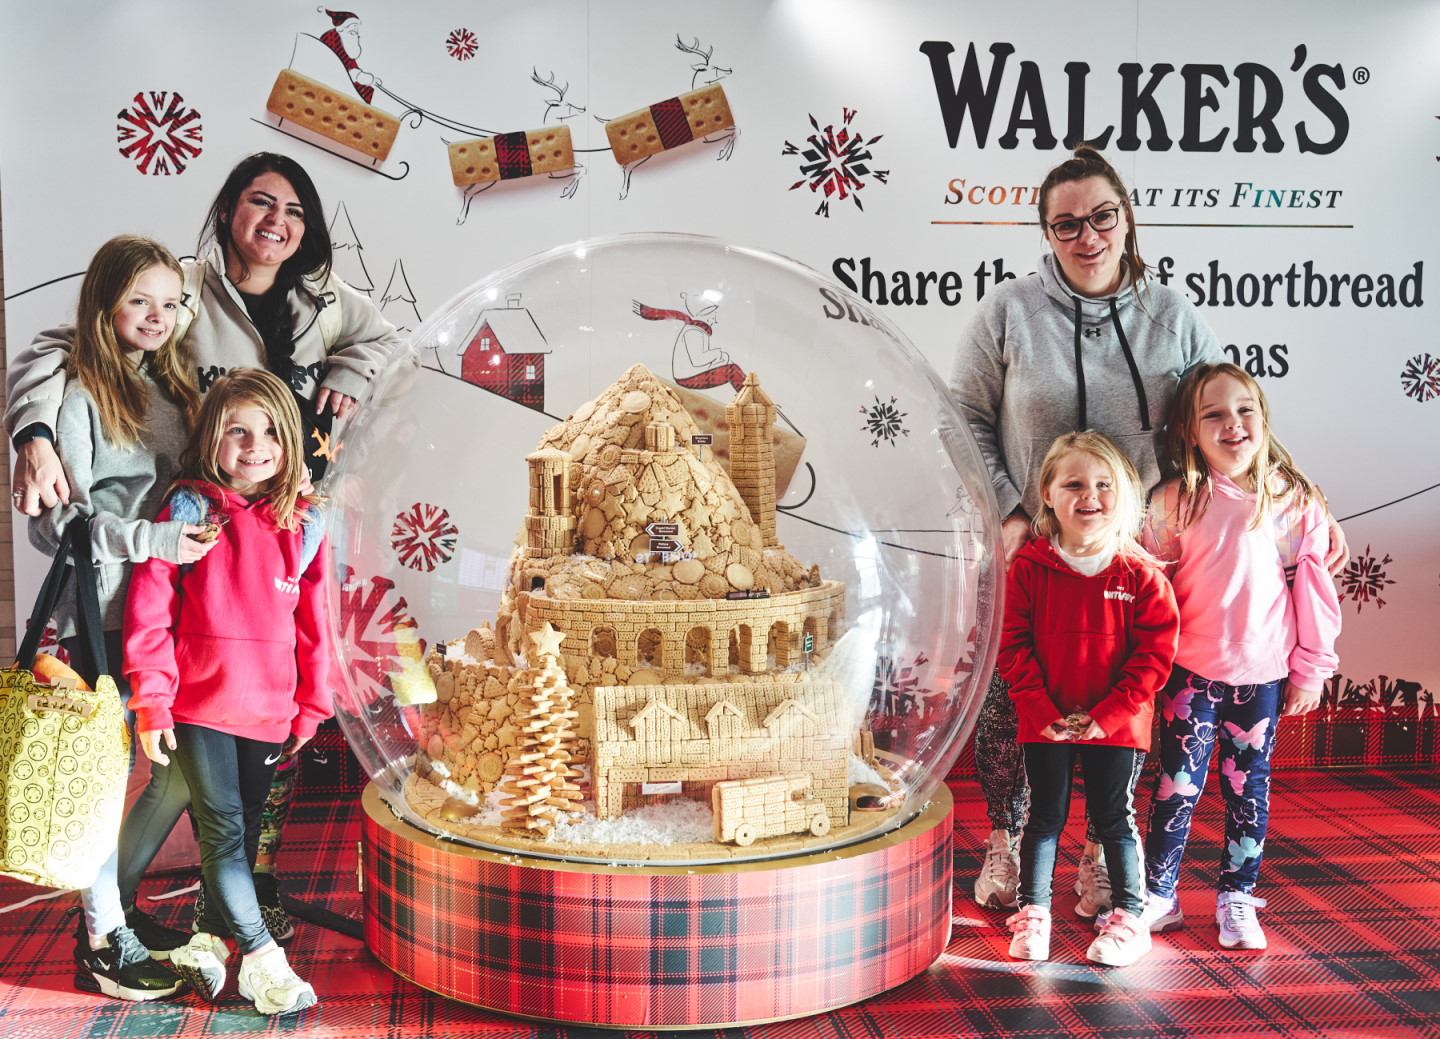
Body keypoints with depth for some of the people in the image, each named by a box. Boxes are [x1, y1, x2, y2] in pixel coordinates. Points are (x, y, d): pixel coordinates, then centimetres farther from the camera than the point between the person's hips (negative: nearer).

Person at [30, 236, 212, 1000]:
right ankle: (102, 942, 16)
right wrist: (152, 541, -22)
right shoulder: (81, 396, -9)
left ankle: (116, 899, 32)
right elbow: (54, 524, -14)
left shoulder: (172, 387, 13)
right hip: (101, 616, -7)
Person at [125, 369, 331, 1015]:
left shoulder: (302, 526, 3)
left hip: (269, 712, 4)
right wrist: (151, 702, -9)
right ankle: (262, 960, 4)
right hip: (198, 705, -3)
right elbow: (148, 613, -6)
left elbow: (312, 628, 7)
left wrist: (310, 709, 7)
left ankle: (208, 943, 29)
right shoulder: (188, 511, -5)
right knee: (223, 831, -6)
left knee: (244, 834, 12)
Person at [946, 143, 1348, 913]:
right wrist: (1006, 513, -9)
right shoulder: (1008, 311, -3)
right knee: (1008, 700, 8)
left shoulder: (1174, 320, 2)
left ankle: (1101, 855, 28)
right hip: (1024, 557, -1)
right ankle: (1003, 842, 31)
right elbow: (968, 422, 0)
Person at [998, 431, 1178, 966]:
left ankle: (1129, 917, 21)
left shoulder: (1140, 572, -7)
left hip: (1115, 724, -1)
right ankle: (1033, 913, 21)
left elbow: (1155, 652, -7)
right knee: (1045, 815, 9)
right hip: (1045, 723, 1)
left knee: (1114, 817, 9)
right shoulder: (1029, 567, -5)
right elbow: (1013, 644, -3)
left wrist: (1107, 715, -13)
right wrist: (1042, 711, -11)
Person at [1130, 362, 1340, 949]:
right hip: (1190, 671, -1)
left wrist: (1311, 669, 5)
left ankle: (1236, 897, 25)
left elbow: (1314, 587, 3)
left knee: (1249, 787, 10)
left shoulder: (1295, 503, -2)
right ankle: (1158, 895, 16)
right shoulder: (1173, 503, -4)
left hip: (1262, 675, 1)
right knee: (1179, 784, 2)